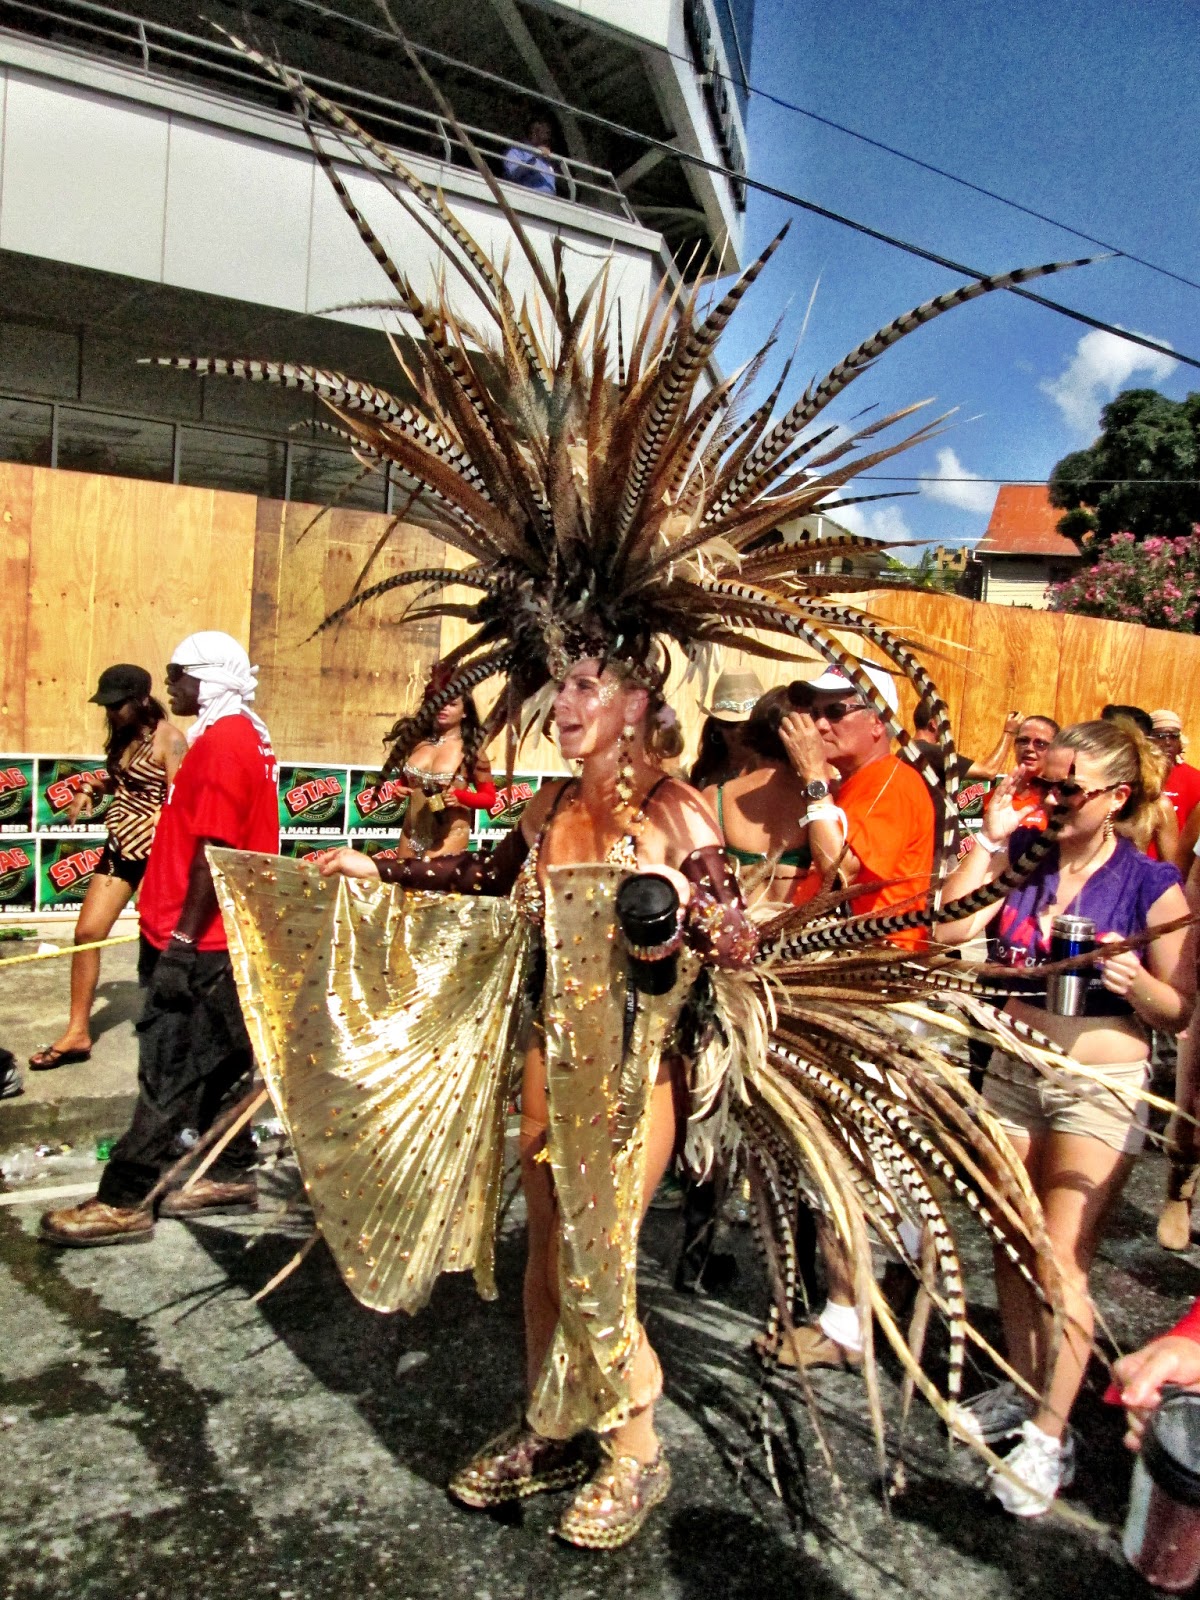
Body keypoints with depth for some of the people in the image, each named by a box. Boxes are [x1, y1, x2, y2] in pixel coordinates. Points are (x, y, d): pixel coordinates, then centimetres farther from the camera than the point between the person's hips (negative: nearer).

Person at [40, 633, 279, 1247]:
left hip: (201, 944, -10)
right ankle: (230, 1175, 25)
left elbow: (212, 851, -22)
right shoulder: (245, 738, 13)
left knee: (168, 1072, -2)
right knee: (212, 1061, 16)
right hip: (219, 938, 10)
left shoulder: (221, 743, -17)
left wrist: (181, 942, -21)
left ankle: (123, 1203, 6)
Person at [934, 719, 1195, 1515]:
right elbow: (951, 930, -12)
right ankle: (1023, 1390, 33)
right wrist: (990, 838, -13)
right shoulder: (1027, 854, -2)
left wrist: (1136, 980, -27)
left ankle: (1051, 1436, 13)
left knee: (1061, 1260, -3)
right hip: (1015, 1068, 4)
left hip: (1102, 1084, -4)